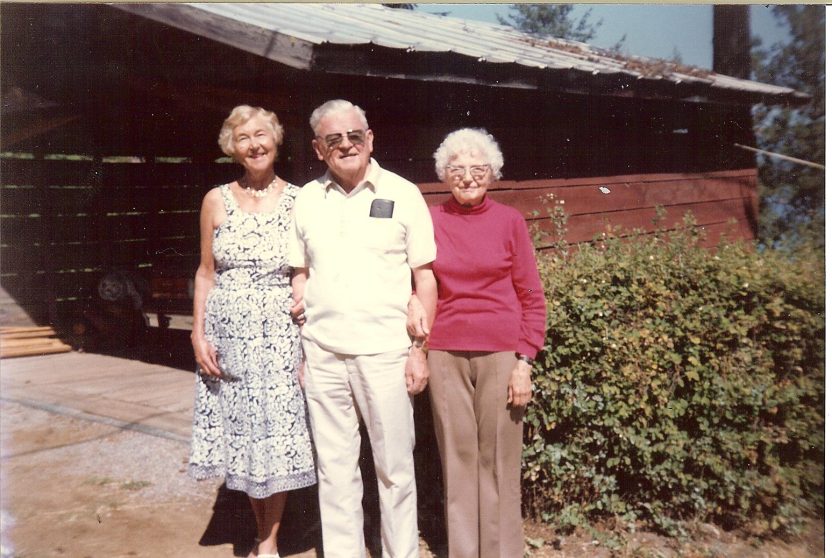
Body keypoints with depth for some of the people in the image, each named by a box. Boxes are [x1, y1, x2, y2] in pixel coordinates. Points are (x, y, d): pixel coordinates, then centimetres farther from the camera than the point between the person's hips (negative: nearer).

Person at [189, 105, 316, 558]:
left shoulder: (298, 201, -2)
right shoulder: (217, 201, 4)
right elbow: (206, 273, 8)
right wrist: (198, 334, 0)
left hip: (279, 333, -2)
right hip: (227, 333, 2)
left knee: (276, 436, 3)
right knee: (241, 434, 10)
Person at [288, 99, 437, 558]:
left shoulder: (402, 194, 0)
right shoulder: (306, 200, 9)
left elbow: (425, 277, 1)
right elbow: (301, 275, 14)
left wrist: (419, 349, -4)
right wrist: (297, 346, 8)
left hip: (385, 352, -2)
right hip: (323, 353, 3)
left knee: (394, 467, 7)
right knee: (334, 468, 11)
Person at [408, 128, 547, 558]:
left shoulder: (509, 221, 0)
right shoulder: (431, 220, 4)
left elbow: (532, 298, 1)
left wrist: (525, 361, -6)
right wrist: (411, 301, -6)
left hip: (501, 353, -1)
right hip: (445, 353, 2)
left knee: (499, 458, 4)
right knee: (457, 456, 9)